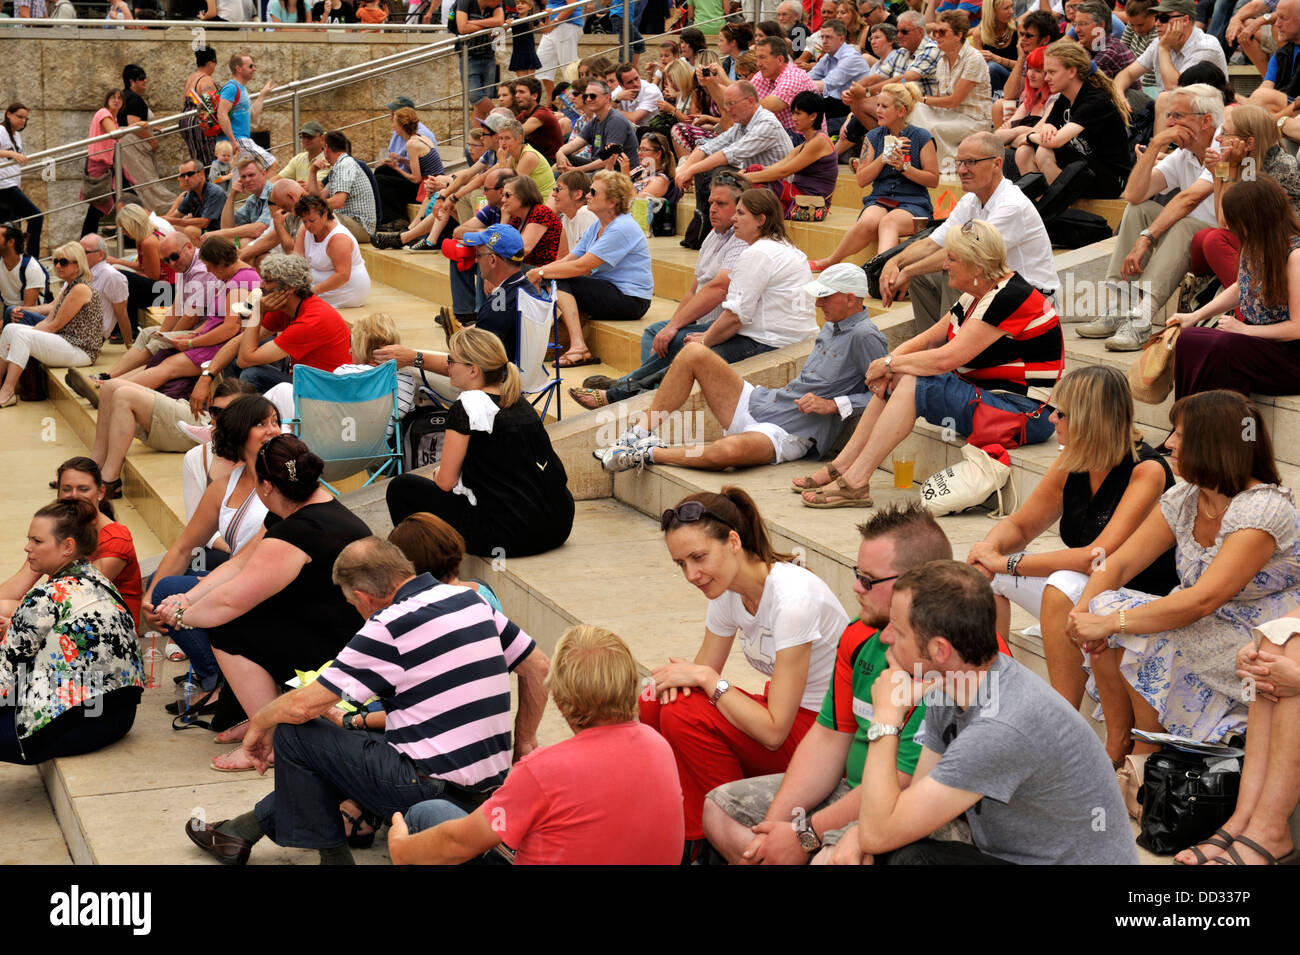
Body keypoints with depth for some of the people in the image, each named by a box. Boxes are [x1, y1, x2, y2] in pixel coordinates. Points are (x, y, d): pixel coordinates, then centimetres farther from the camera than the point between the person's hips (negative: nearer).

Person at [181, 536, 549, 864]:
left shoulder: (388, 628, -15)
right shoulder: (470, 599, 7)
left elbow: (302, 705, -12)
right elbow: (538, 668, 14)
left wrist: (259, 723, 8)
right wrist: (524, 742, 24)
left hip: (435, 789, -9)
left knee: (293, 733, 2)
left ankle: (331, 853, 14)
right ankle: (248, 827, 32)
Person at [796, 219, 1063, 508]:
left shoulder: (1009, 298, -21)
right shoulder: (977, 295, 10)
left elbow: (946, 359, -26)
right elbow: (927, 340, 12)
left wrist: (889, 364, -12)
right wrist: (888, 366, -7)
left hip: (1027, 414, -10)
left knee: (914, 385, -22)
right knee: (895, 379, 1)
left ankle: (855, 483, -21)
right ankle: (842, 466, 1)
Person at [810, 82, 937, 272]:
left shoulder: (921, 138, 2)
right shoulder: (874, 137, 12)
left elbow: (933, 180, 2)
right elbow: (862, 180, 8)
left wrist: (903, 167, -13)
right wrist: (885, 157, -6)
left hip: (913, 203, -3)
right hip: (879, 200, 3)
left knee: (888, 222, -38)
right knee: (868, 222, -34)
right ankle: (830, 262, -23)